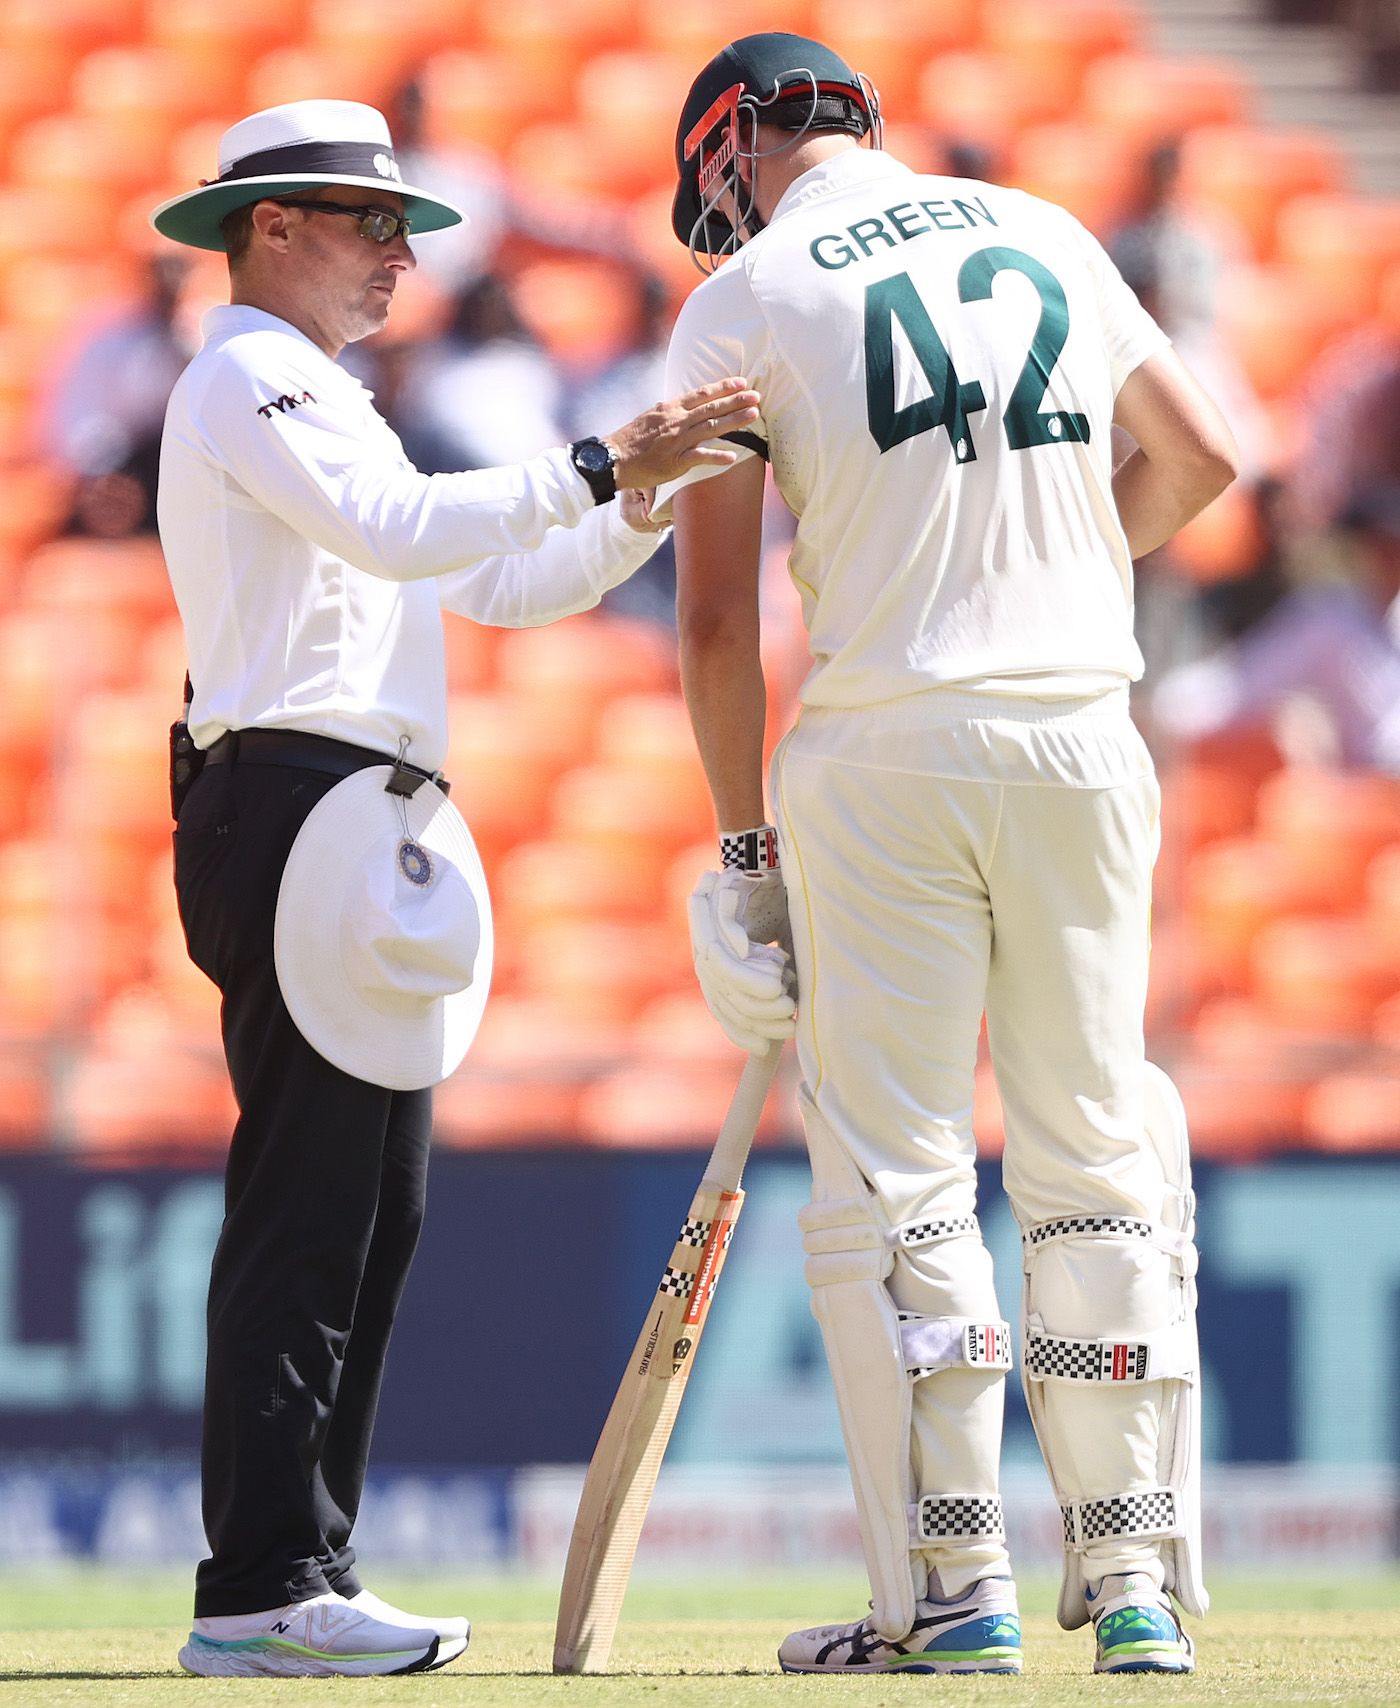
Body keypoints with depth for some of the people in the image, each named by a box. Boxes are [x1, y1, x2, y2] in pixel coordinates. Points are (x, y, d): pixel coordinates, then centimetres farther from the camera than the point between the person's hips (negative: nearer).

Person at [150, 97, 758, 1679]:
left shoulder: (325, 407, 28)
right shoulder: (248, 379, -4)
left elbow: (504, 585, 21)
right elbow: (400, 530, -21)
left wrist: (658, 497, 8)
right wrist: (602, 464, -24)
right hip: (291, 802, -11)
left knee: (373, 1205, 10)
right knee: (307, 1201, -13)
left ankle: (299, 1576, 13)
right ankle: (259, 1590, -16)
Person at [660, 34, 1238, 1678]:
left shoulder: (746, 296, 0)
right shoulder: (1043, 231, 13)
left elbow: (714, 620, -3)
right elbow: (1199, 450, 19)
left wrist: (746, 841, 6)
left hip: (883, 752, -4)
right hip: (1081, 727, 4)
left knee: (894, 1180, 1)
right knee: (1093, 1162, 10)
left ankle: (952, 1589, -3)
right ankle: (1137, 1583, 8)